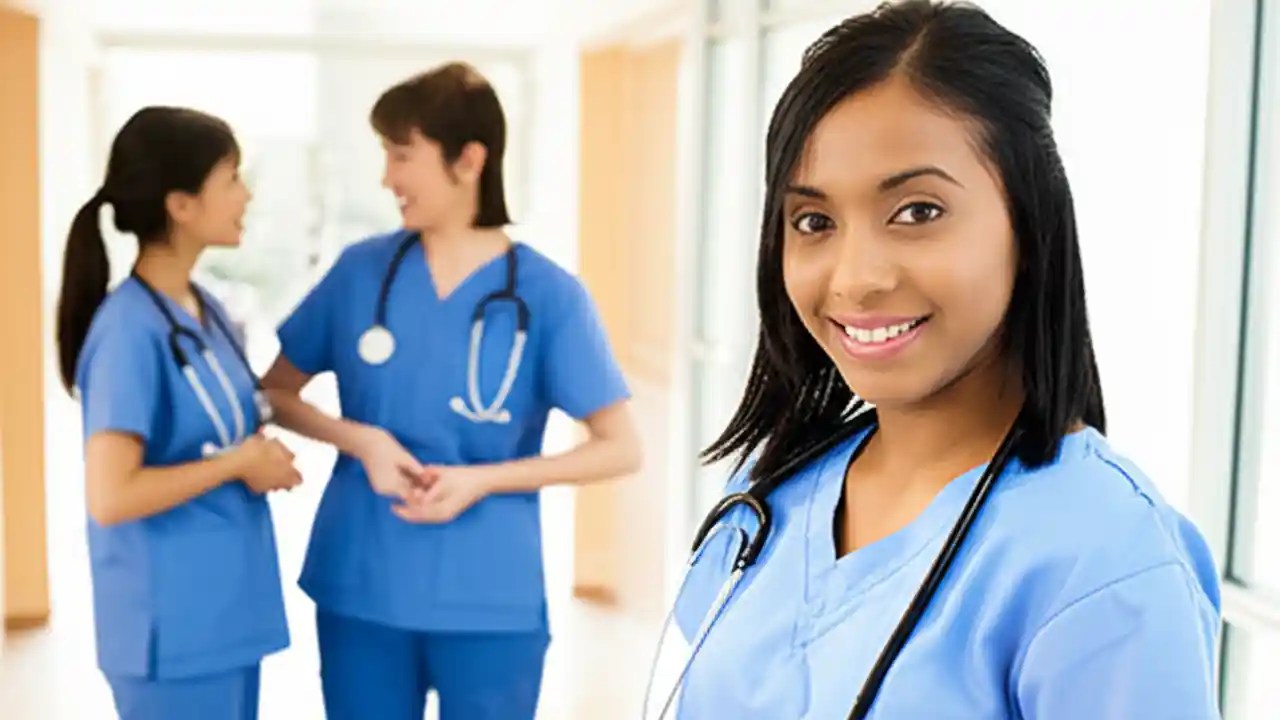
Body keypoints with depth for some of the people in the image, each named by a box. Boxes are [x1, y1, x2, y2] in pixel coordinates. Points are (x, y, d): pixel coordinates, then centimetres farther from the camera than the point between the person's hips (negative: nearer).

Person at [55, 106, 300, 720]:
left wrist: (261, 454, -2)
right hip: (174, 631, -9)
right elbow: (110, 496, -25)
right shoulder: (131, 329, -19)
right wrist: (239, 463, -16)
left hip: (225, 617, 9)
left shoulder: (205, 310, 7)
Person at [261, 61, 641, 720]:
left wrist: (482, 479, -14)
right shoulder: (361, 271, 1)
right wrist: (360, 440, -10)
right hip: (361, 588, 2)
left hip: (489, 602, -2)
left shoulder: (547, 294, -7)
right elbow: (274, 392, 9)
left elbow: (619, 448, -5)